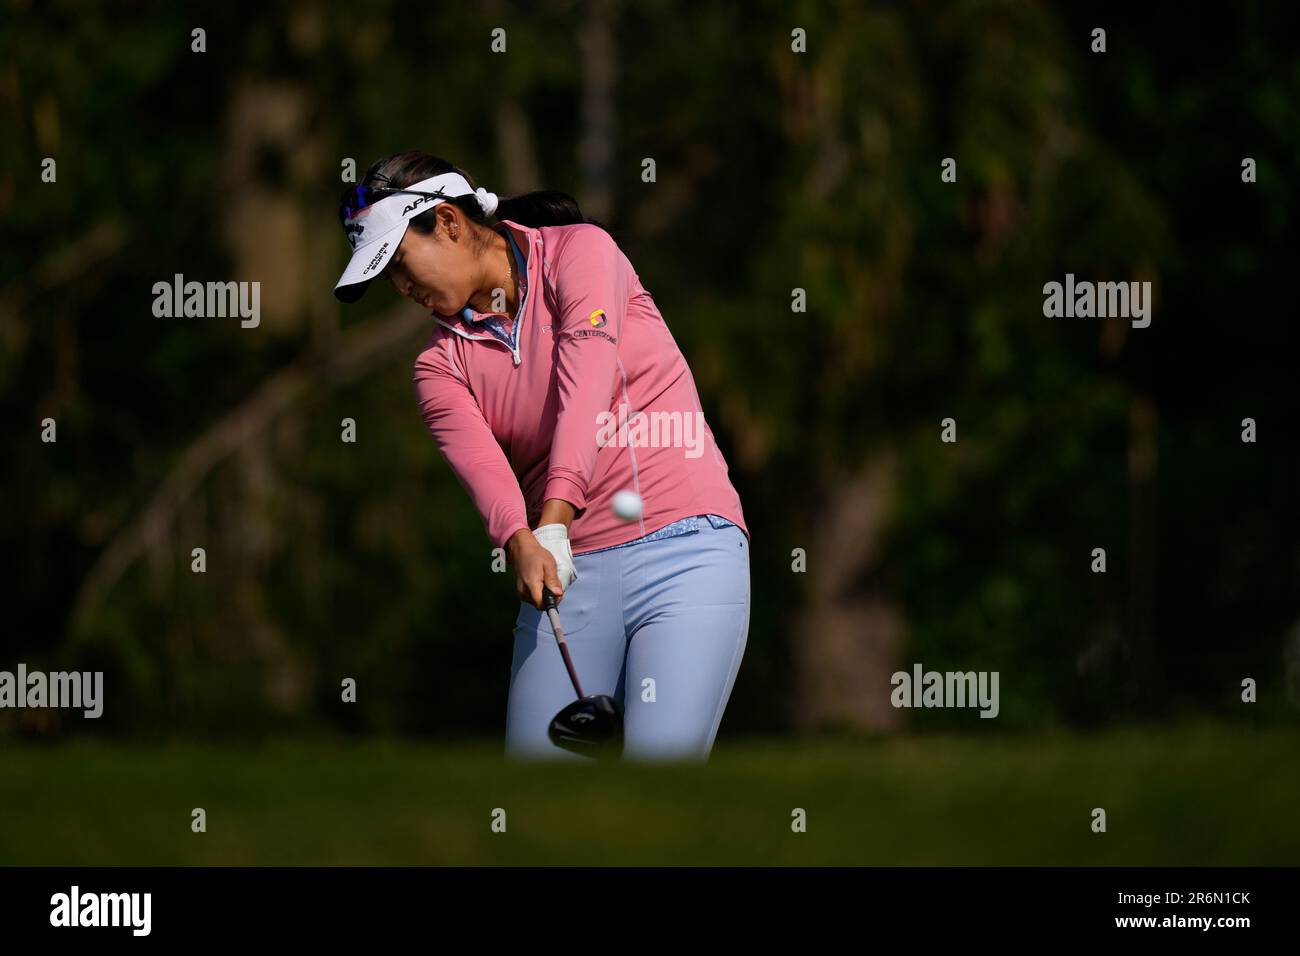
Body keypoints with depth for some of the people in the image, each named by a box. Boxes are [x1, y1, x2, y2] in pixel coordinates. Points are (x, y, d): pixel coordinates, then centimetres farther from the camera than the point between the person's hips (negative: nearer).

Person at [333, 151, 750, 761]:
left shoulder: (579, 252, 1)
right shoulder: (442, 365, 11)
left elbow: (585, 384, -15)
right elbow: (478, 460, -9)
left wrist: (554, 525, -28)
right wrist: (521, 544, -31)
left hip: (684, 552, -5)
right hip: (567, 575, 5)